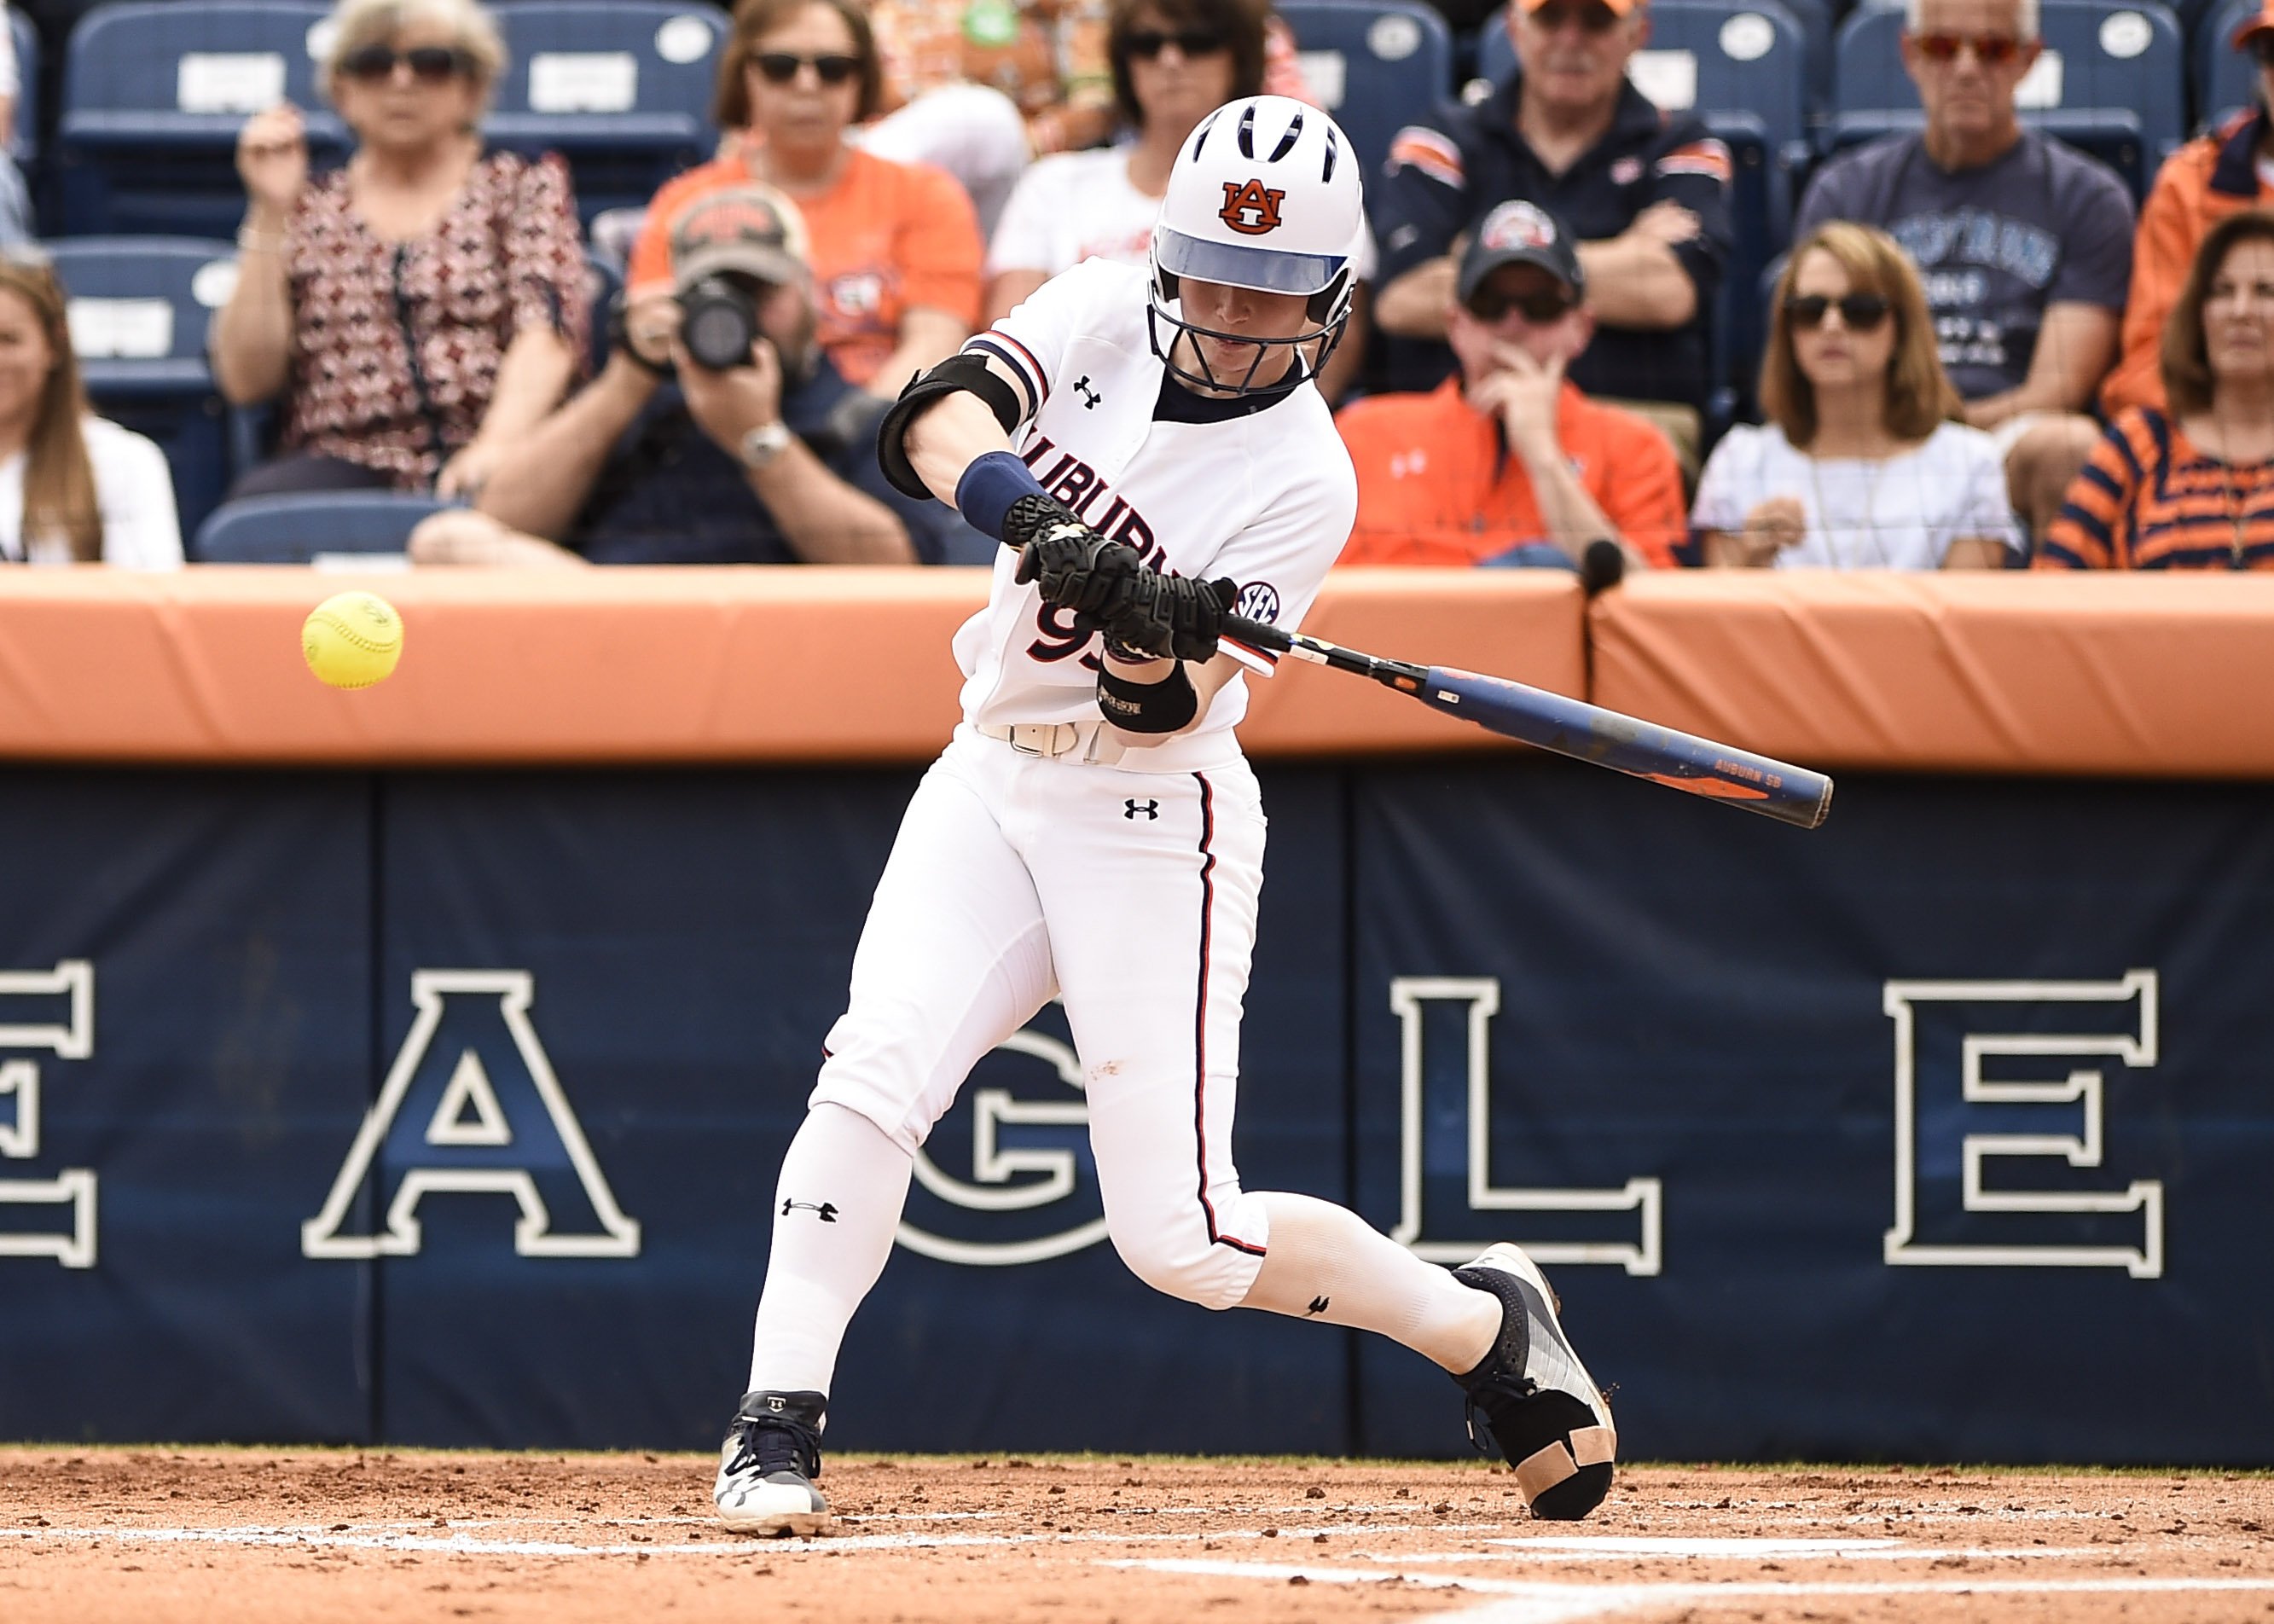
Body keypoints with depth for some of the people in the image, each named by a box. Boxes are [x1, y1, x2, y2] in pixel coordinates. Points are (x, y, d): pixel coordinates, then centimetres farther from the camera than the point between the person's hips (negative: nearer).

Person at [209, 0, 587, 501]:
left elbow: (546, 334, -3)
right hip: (349, 460, 2)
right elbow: (246, 380, 8)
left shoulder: (524, 187, 14)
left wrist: (496, 445, -22)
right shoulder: (308, 209, 19)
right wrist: (270, 213, 2)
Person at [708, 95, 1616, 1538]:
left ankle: (1482, 1327, 17)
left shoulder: (1303, 481, -15)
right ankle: (778, 1434, -13)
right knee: (874, 1076, -19)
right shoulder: (1104, 315, -2)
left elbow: (1157, 714, -19)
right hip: (991, 781, 4)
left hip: (1151, 818, -4)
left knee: (1182, 1238, -7)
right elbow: (937, 419, -20)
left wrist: (1156, 644, -41)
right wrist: (1036, 516, -38)